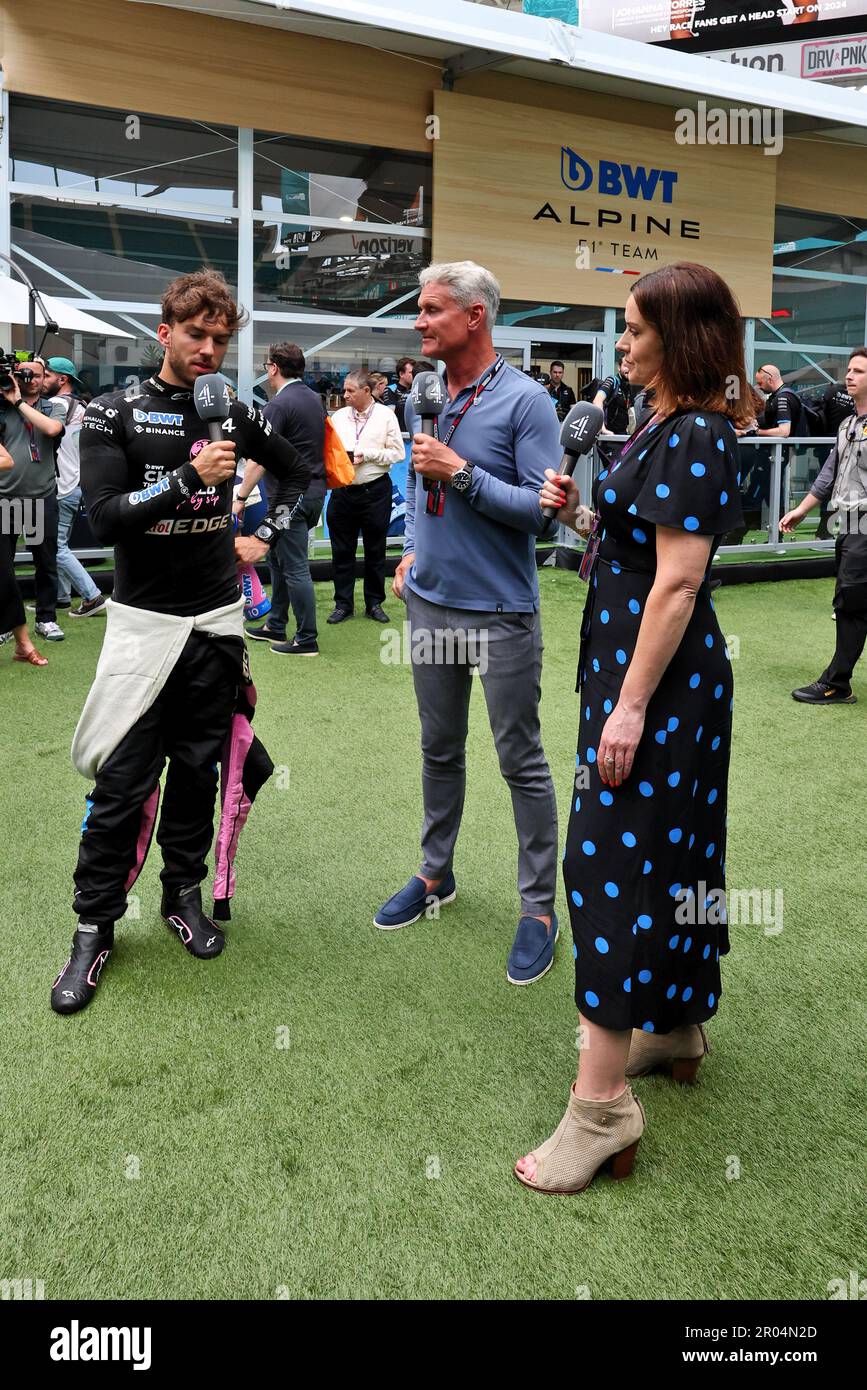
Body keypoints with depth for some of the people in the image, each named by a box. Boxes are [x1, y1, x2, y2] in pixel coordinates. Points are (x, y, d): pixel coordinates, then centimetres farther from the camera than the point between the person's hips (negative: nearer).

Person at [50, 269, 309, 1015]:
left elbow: (297, 472, 21)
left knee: (199, 767, 11)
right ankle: (95, 928, 10)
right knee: (123, 780, -3)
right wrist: (189, 478, -24)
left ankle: (184, 893, 28)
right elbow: (104, 517, -15)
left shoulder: (236, 414, 5)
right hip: (145, 620, -3)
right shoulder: (116, 415, -4)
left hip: (217, 620, 3)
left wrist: (266, 538, 9)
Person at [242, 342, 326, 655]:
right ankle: (276, 627, 27)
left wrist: (241, 497, -14)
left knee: (294, 567, -3)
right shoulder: (315, 399, 11)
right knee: (279, 558, 19)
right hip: (315, 487, 9)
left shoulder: (279, 405, -15)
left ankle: (307, 640, 2)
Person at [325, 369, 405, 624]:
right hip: (342, 491, 3)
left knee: (375, 550, 8)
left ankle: (374, 603, 19)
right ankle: (343, 604, 16)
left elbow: (397, 453, -5)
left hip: (375, 491, -3)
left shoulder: (386, 416, -2)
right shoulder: (338, 416, 8)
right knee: (342, 551, 6)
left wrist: (366, 454, -13)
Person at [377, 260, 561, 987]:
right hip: (432, 603, 6)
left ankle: (540, 907, 14)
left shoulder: (525, 401, -12)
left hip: (501, 613, -6)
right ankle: (436, 873, 35)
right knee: (440, 751, 18)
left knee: (522, 761, 2)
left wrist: (460, 471, -21)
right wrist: (414, 551, 10)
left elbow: (542, 509, -18)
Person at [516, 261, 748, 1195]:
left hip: (657, 676, -10)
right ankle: (674, 1026, 35)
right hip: (633, 663, 10)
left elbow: (677, 582, -22)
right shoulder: (666, 427, 13)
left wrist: (632, 705, -23)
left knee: (617, 859, -9)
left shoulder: (693, 437, -16)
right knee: (664, 853, 18)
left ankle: (601, 1102, -2)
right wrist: (579, 512, 2)